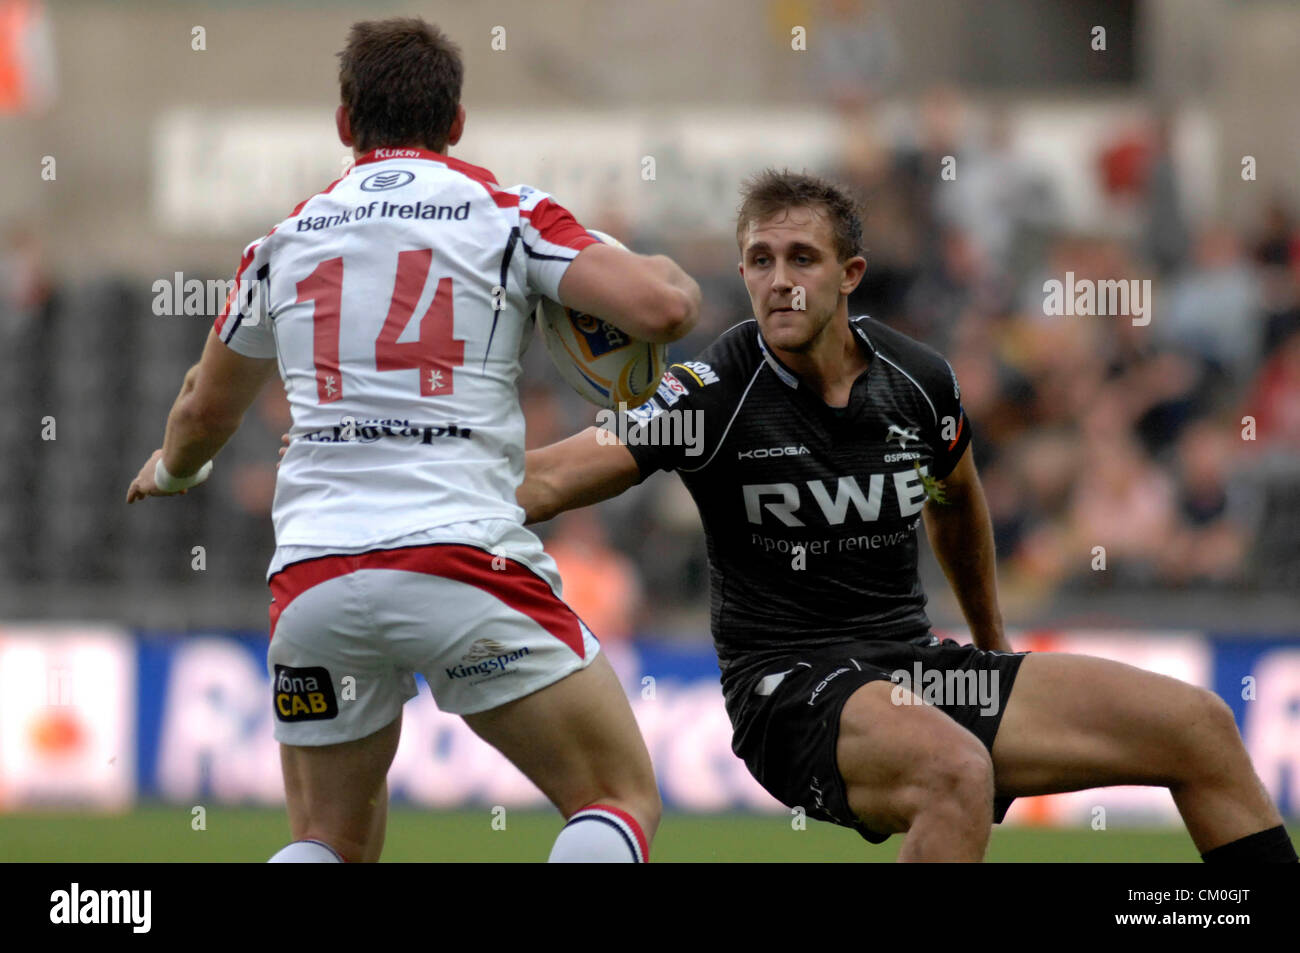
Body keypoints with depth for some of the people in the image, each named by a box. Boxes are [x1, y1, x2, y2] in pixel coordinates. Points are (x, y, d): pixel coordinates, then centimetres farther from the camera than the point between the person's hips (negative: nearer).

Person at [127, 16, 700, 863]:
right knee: (623, 797, 4)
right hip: (464, 561, -4)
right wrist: (667, 275, 19)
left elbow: (207, 414, 31)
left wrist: (171, 469, 55)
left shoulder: (285, 239, 17)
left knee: (331, 843, 19)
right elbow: (663, 309, -6)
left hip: (310, 570, 4)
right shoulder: (505, 213, 5)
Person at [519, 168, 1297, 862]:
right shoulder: (718, 394, -13)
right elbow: (549, 480, -21)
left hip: (916, 665, 6)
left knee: (1200, 725, -2)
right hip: (791, 686, -6)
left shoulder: (919, 380, 2)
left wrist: (994, 646, 34)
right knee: (955, 769, -39)